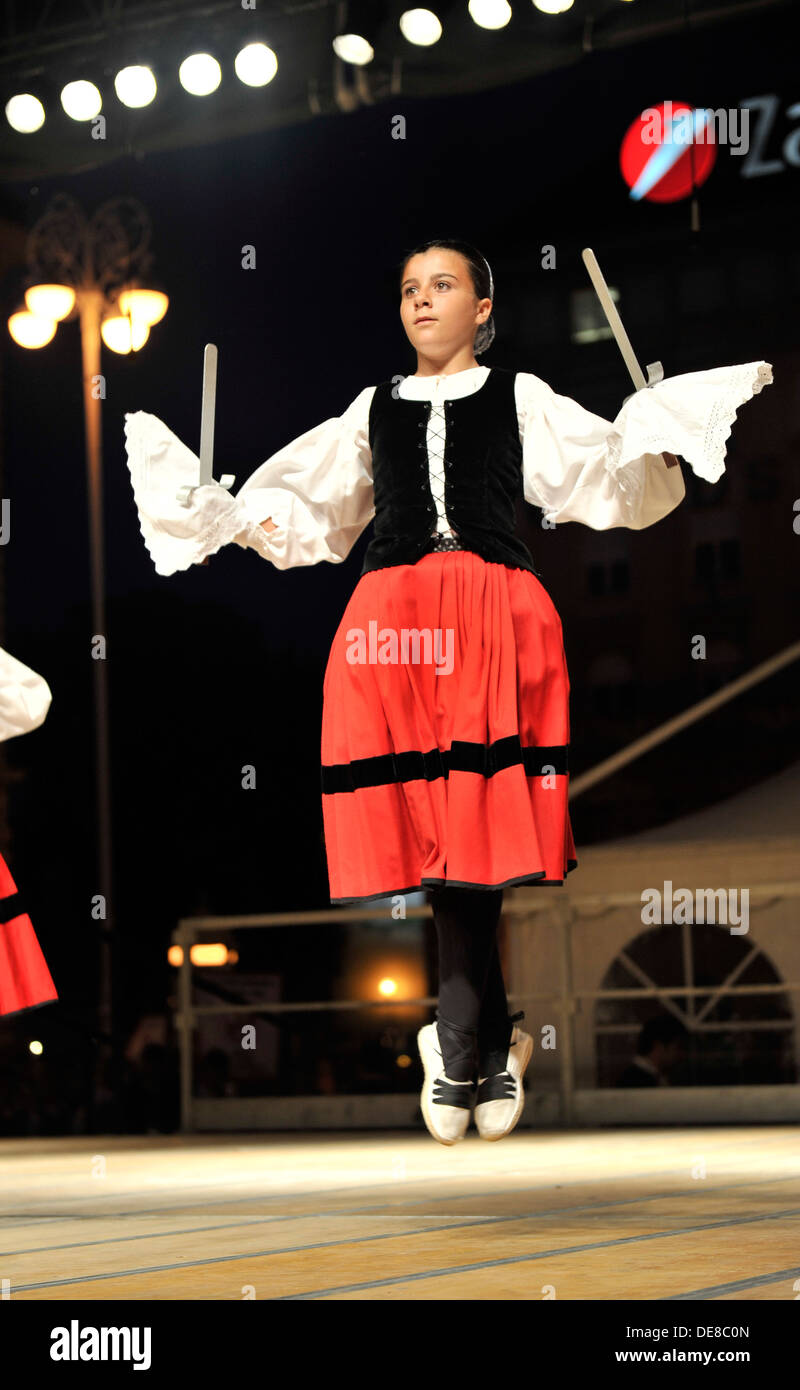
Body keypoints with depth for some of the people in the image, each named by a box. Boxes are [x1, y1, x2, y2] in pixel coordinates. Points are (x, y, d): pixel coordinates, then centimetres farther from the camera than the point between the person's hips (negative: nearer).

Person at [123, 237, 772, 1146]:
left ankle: (461, 1047, -4)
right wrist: (219, 508, 15)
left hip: (493, 615, -2)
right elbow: (305, 514, 27)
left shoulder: (521, 399, 16)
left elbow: (612, 480, 9)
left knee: (478, 818, -11)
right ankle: (488, 1042, 1)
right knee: (434, 823, -7)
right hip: (393, 622, 2)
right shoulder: (374, 410, 23)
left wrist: (655, 427, -8)